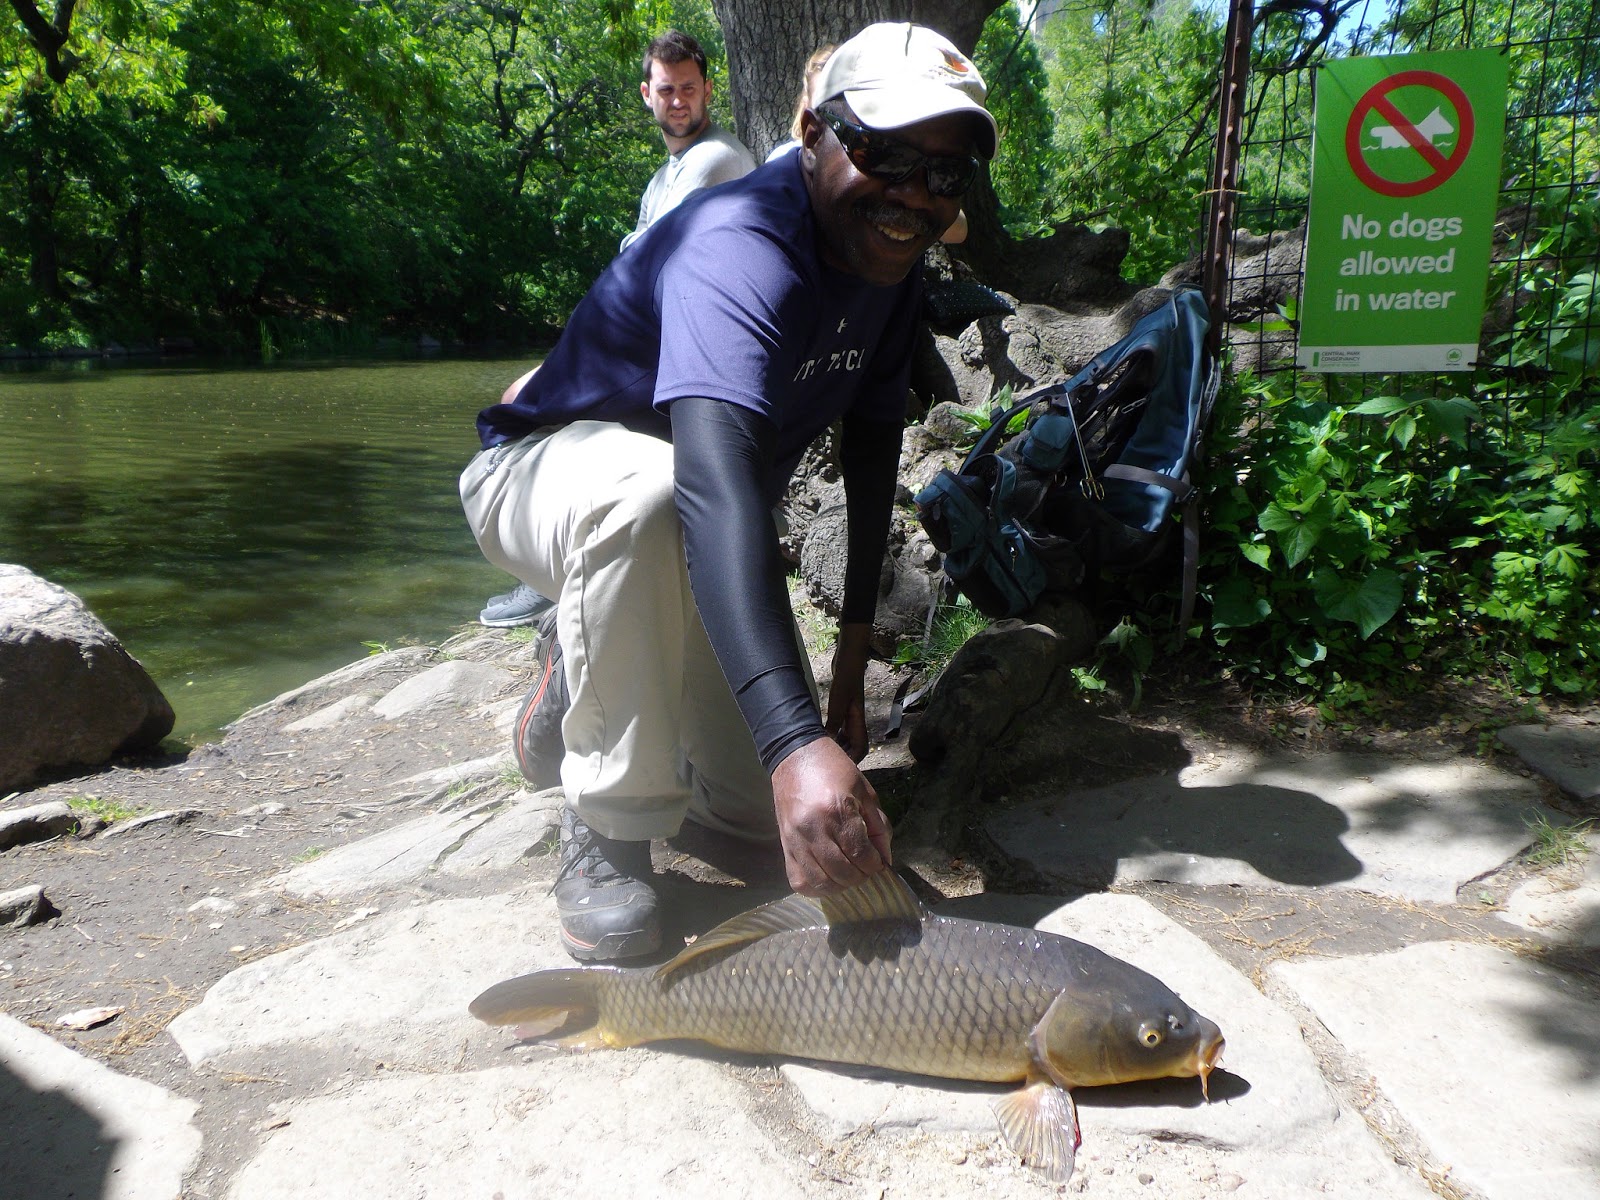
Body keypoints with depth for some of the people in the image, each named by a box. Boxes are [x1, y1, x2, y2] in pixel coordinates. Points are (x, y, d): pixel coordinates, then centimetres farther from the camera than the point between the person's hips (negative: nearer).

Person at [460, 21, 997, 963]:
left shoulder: (893, 261, -6)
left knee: (785, 810, 0)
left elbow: (873, 443, -1)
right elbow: (715, 479, -49)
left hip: (706, 541, 6)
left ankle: (603, 665, 25)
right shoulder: (740, 250, -33)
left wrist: (854, 653, -4)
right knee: (647, 489, -44)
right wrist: (793, 739, -60)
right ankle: (606, 834, -23)